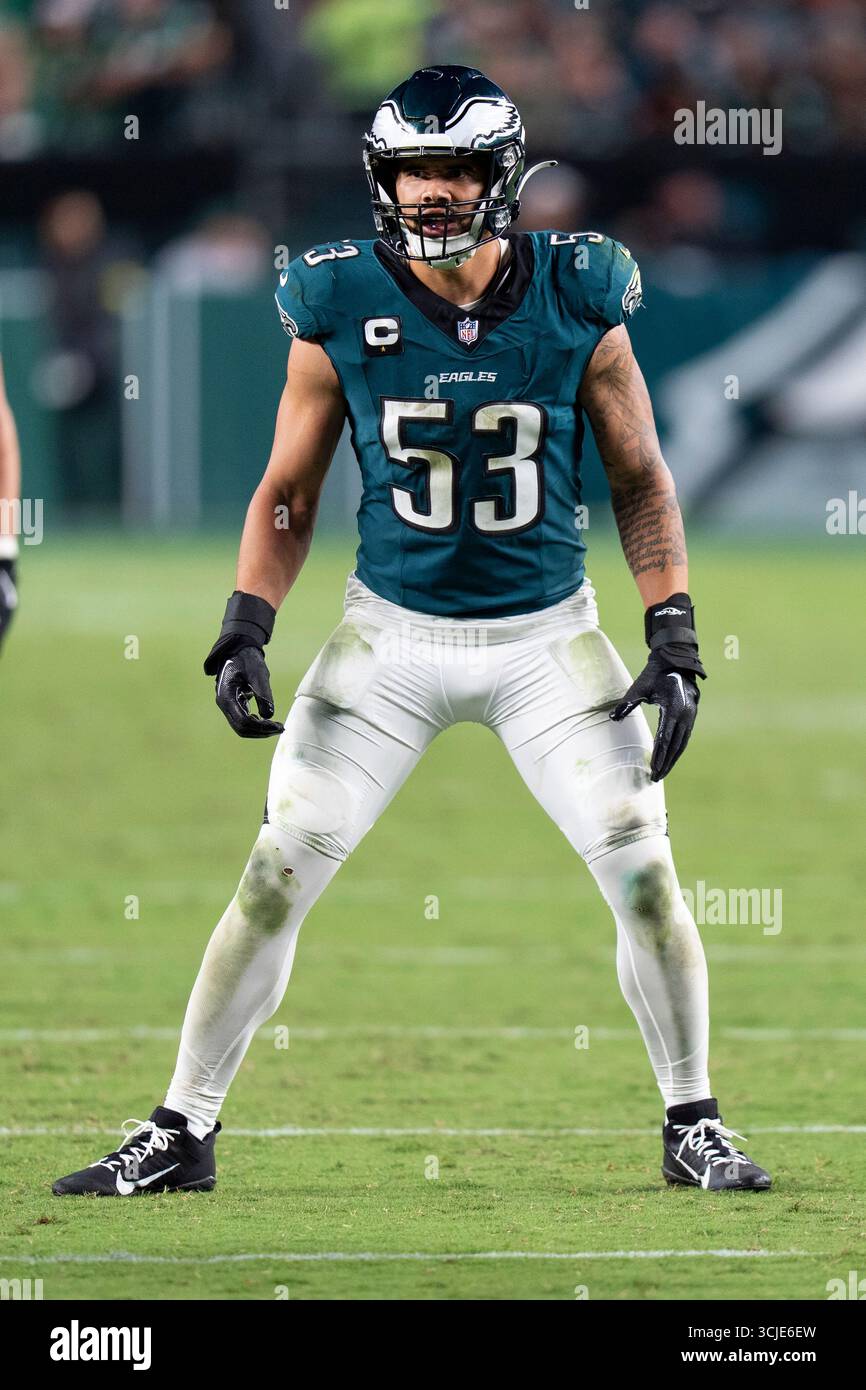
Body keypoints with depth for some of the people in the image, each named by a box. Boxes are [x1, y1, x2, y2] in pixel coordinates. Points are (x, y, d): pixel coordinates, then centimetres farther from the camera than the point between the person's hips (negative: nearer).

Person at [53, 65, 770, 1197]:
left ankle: (693, 1125, 16)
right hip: (391, 633, 0)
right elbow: (290, 490, 3)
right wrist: (245, 626, -9)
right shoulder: (340, 306, -9)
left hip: (547, 637, 0)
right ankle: (182, 1131, 8)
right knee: (277, 878, -4)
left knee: (645, 878, -4)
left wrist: (674, 636, -5)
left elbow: (640, 478, 2)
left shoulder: (577, 298, -9)